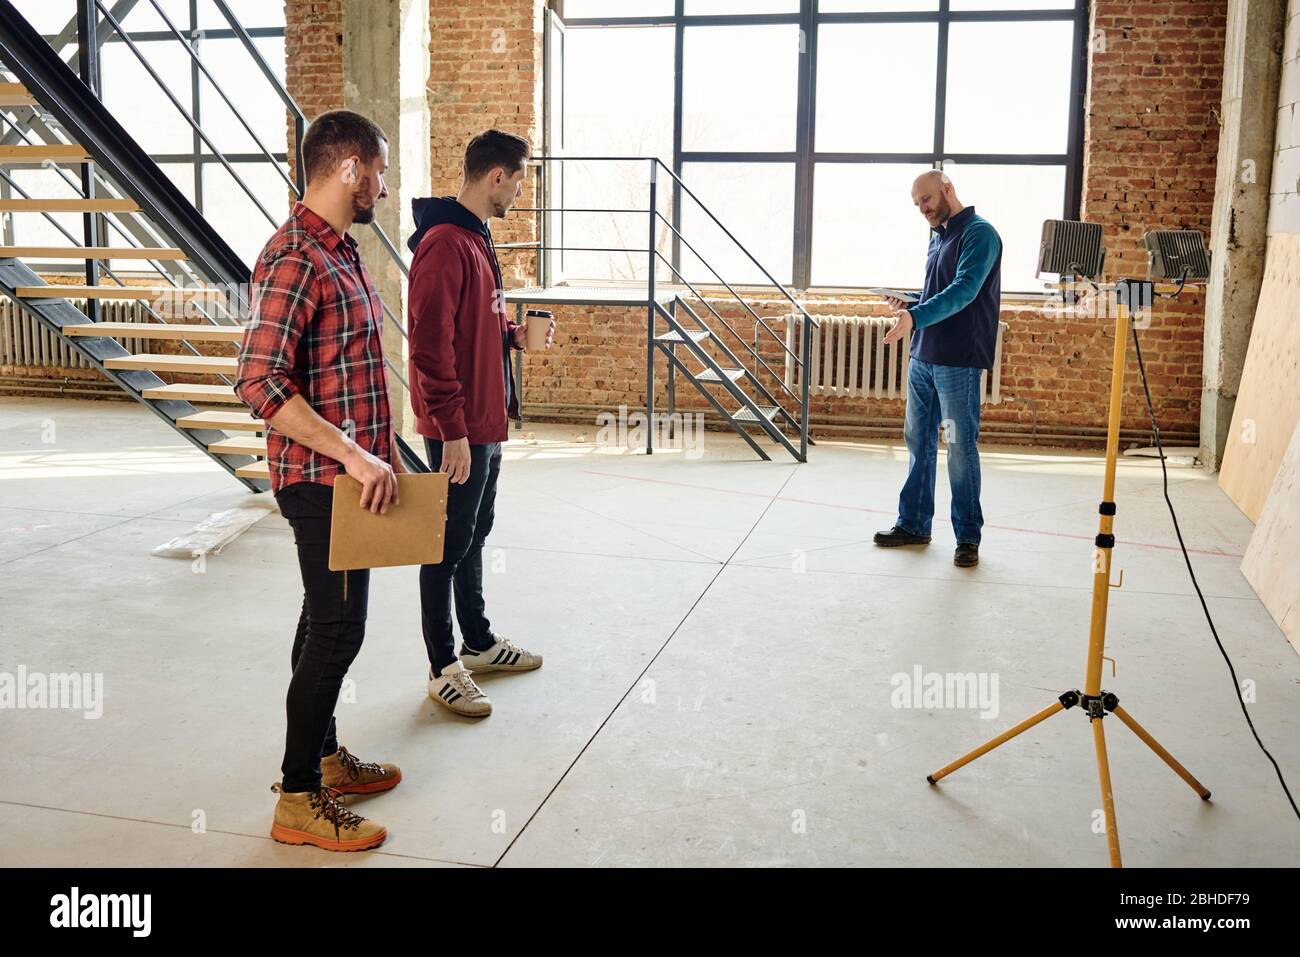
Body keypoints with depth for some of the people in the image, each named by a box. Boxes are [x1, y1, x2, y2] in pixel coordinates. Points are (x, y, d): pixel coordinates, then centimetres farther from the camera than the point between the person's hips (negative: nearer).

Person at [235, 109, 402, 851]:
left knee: (330, 620, 18)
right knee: (337, 629, -4)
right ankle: (299, 800, 8)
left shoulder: (341, 252, 12)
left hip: (354, 473, 10)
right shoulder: (294, 260, -19)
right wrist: (352, 456, -26)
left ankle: (325, 755, 33)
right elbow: (260, 382, -26)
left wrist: (382, 444, 18)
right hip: (322, 481, -10)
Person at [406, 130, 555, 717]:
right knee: (450, 546, 1)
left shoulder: (477, 240, 14)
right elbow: (431, 346, -23)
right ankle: (443, 669, 14)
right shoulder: (444, 245, -19)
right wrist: (452, 431, -24)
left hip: (487, 424, 10)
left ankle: (479, 643, 34)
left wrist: (516, 335, 7)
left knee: (474, 536, 20)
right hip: (459, 432, -10)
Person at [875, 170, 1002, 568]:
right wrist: (908, 304, 4)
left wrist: (916, 316, -35)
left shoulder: (979, 233, -10)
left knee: (961, 449, -2)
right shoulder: (937, 236, 17)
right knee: (918, 442, 13)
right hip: (922, 356, 9)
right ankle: (913, 524, 23)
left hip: (958, 361, -8)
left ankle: (968, 536, 8)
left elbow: (963, 291, -23)